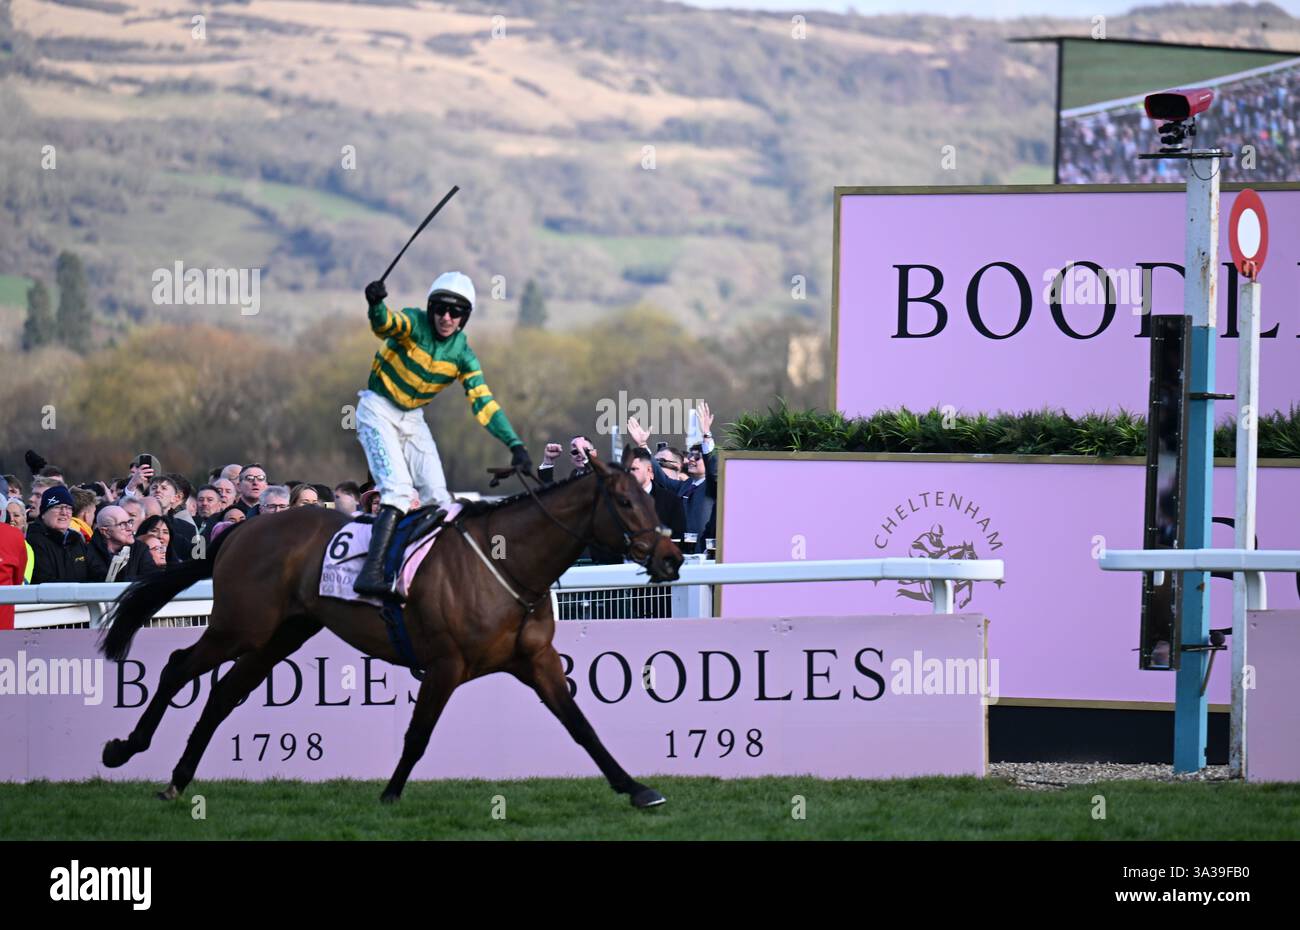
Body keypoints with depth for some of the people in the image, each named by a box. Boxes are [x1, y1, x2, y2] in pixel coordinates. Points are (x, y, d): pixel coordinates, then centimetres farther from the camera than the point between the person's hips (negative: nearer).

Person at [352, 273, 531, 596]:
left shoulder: (462, 355, -5)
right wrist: (376, 305, -64)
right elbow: (385, 324, -40)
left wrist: (515, 444, -18)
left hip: (413, 418, 6)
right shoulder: (414, 324, -17)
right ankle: (371, 572, -30)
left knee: (437, 497, 0)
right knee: (398, 489, -23)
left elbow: (483, 403, -7)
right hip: (379, 409, -6)